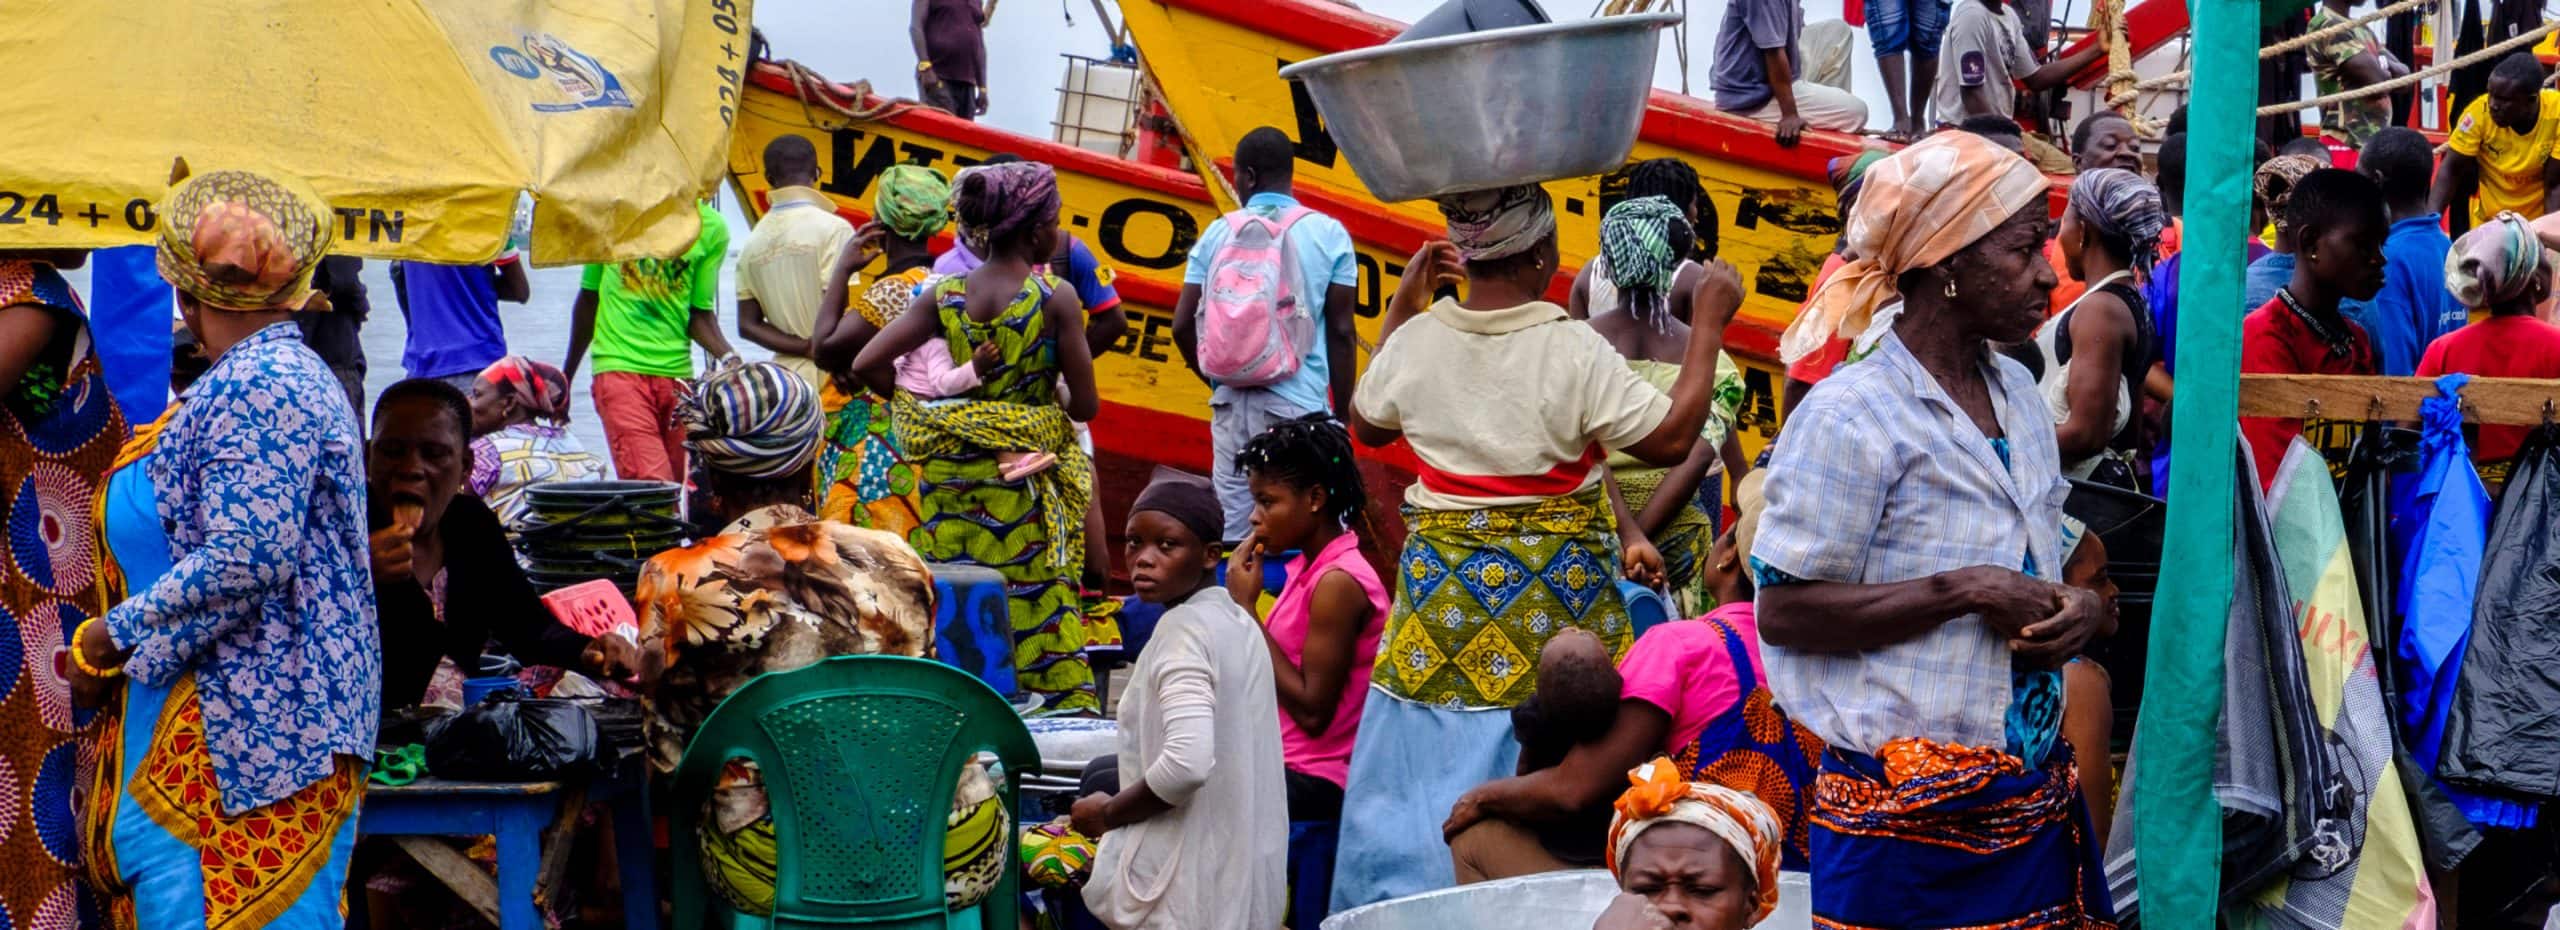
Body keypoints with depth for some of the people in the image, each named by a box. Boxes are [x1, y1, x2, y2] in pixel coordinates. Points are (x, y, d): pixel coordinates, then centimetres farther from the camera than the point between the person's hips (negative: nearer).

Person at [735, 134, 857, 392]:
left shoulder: (754, 241, 12)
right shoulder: (833, 229, -8)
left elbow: (747, 324, 8)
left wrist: (805, 347, 0)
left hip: (787, 371, 6)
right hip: (825, 375, -6)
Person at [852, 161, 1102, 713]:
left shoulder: (944, 296, 0)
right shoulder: (1055, 300, -11)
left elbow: (867, 364, -6)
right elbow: (1086, 405, -9)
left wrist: (930, 410, 7)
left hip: (949, 477, 4)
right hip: (1022, 480, -4)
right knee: (1039, 608, 1)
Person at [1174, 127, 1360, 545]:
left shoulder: (1218, 233, 6)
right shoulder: (1328, 233, 1)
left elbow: (1183, 325, 3)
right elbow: (1340, 331, -2)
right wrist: (1342, 412, 4)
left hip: (1232, 401, 3)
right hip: (1298, 404, -3)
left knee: (1233, 528, 7)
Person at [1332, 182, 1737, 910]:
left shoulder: (1415, 342, -3)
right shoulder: (1574, 352, -15)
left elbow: (1365, 426, 17)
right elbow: (1673, 439, -10)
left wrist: (1402, 305, 19)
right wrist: (1708, 325, -3)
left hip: (1445, 581, 4)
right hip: (1553, 588, -4)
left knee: (1429, 759, 11)